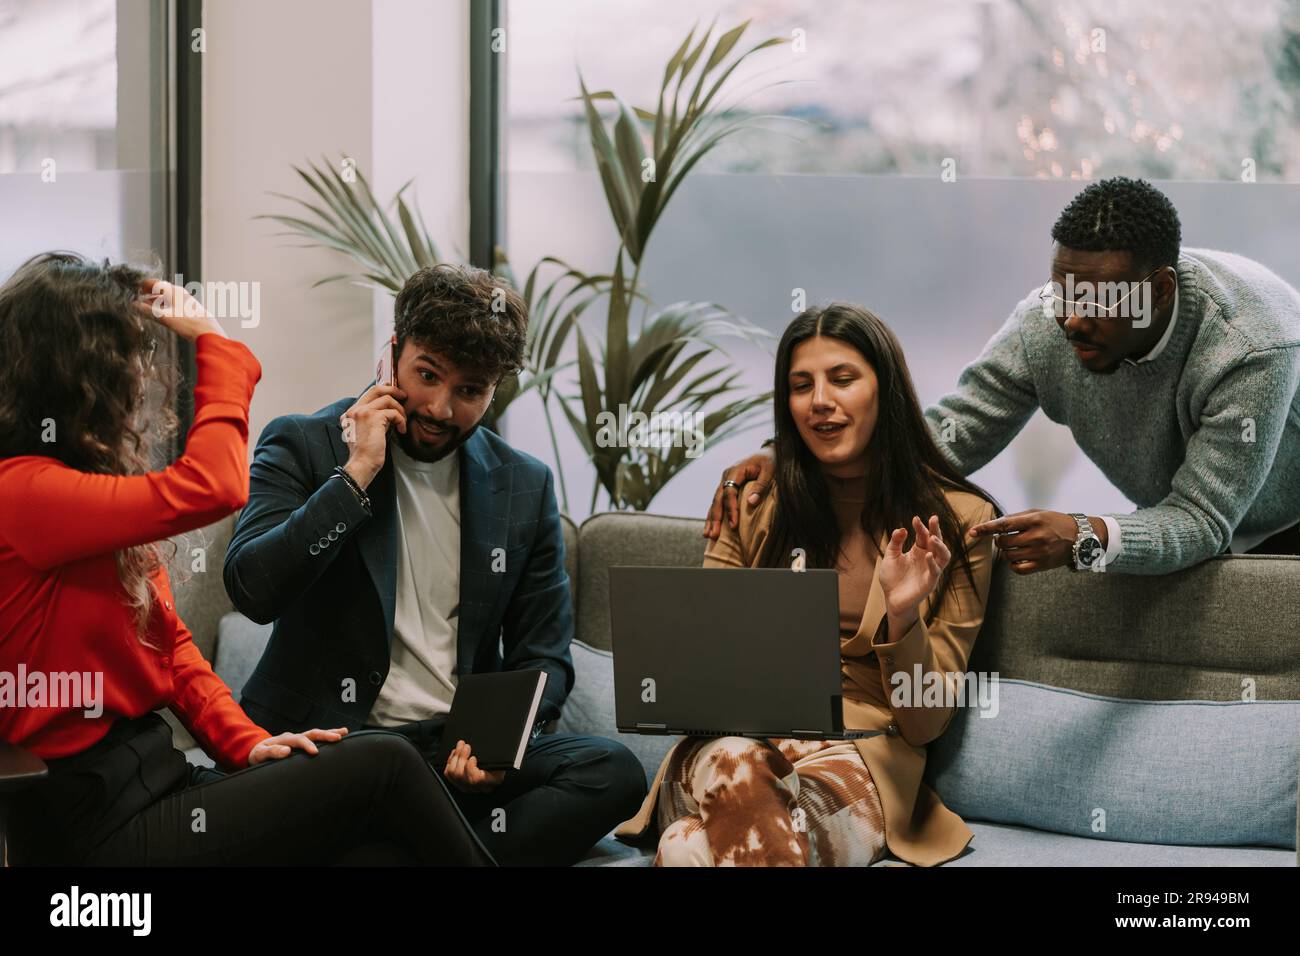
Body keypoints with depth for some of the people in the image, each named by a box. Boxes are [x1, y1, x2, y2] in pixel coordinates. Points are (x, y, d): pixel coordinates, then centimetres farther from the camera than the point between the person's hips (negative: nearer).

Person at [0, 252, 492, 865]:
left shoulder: (89, 481, 17)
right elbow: (210, 488, -20)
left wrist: (245, 743, 2)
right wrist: (213, 341, -5)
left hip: (158, 775, 9)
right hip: (103, 820, -9)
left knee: (382, 849, -14)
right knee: (382, 765, -18)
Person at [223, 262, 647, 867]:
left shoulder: (524, 488, 11)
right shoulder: (302, 447, 2)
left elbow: (542, 657, 13)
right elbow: (253, 590, -13)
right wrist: (357, 475, -14)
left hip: (460, 750, 5)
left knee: (614, 771, -26)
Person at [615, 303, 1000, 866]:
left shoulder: (957, 520, 5)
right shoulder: (754, 505, 12)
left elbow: (924, 723, 4)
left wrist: (903, 618, -17)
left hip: (859, 756, -3)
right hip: (736, 740, 3)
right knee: (736, 768, -39)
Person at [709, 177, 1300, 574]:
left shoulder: (1252, 345, -39)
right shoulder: (1048, 323, -24)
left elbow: (1200, 522, -40)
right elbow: (947, 434, -20)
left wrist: (1085, 539, -60)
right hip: (1177, 515, 4)